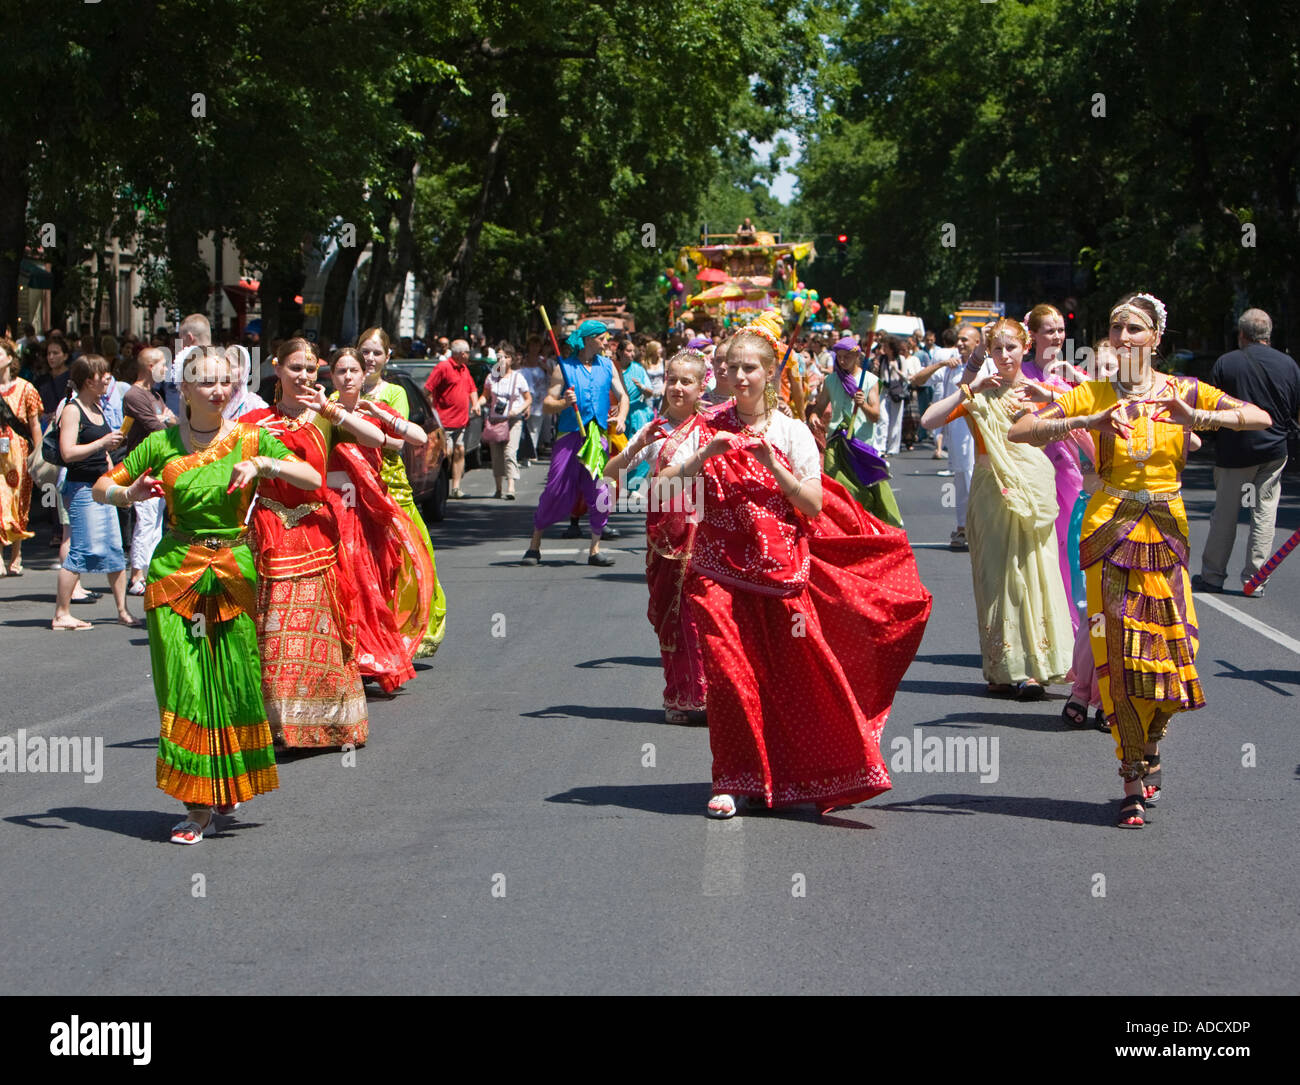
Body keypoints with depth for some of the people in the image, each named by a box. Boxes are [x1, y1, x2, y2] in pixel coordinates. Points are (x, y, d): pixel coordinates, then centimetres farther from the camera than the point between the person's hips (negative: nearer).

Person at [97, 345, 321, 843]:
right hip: (176, 572, 0)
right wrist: (129, 493, -12)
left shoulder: (250, 439, 3)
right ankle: (198, 805, 1)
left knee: (235, 683, 3)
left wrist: (261, 463, -17)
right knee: (184, 685, -4)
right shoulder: (163, 444, 3)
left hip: (233, 571, 0)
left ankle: (228, 784, 27)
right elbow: (102, 487, 10)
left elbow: (313, 479, -3)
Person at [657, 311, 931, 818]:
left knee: (793, 676, 0)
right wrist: (704, 457, -15)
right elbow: (663, 484, -2)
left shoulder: (792, 432, 3)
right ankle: (732, 781, 0)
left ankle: (811, 775, 16)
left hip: (782, 569, 0)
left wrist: (773, 466, -14)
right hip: (721, 571, 0)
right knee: (730, 675, -7)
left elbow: (815, 505, -3)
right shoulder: (710, 430, 6)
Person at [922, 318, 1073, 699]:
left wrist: (1047, 396, -9)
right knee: (996, 573, -4)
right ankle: (1003, 670, -1)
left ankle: (1032, 667, -3)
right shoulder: (979, 396, 8)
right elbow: (929, 420, -4)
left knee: (1033, 570, -6)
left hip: (1034, 492, 1)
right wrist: (967, 391, -10)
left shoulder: (1039, 391, 11)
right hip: (992, 493, -1)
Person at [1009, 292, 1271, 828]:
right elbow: (1019, 430, -7)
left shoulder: (1183, 392, 5)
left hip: (1165, 532, 2)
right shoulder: (1096, 394, 1)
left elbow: (1261, 418, -4)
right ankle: (1134, 784, 1)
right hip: (1110, 531, -1)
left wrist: (1198, 418, -20)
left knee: (1172, 647, -2)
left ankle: (1152, 742, 29)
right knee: (1119, 651, -6)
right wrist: (1089, 422, -18)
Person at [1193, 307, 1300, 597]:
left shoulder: (1226, 363, -5)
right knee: (1264, 514, 6)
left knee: (1224, 515, 8)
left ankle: (1212, 575, 14)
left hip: (1234, 451, -1)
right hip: (1273, 450, 1)